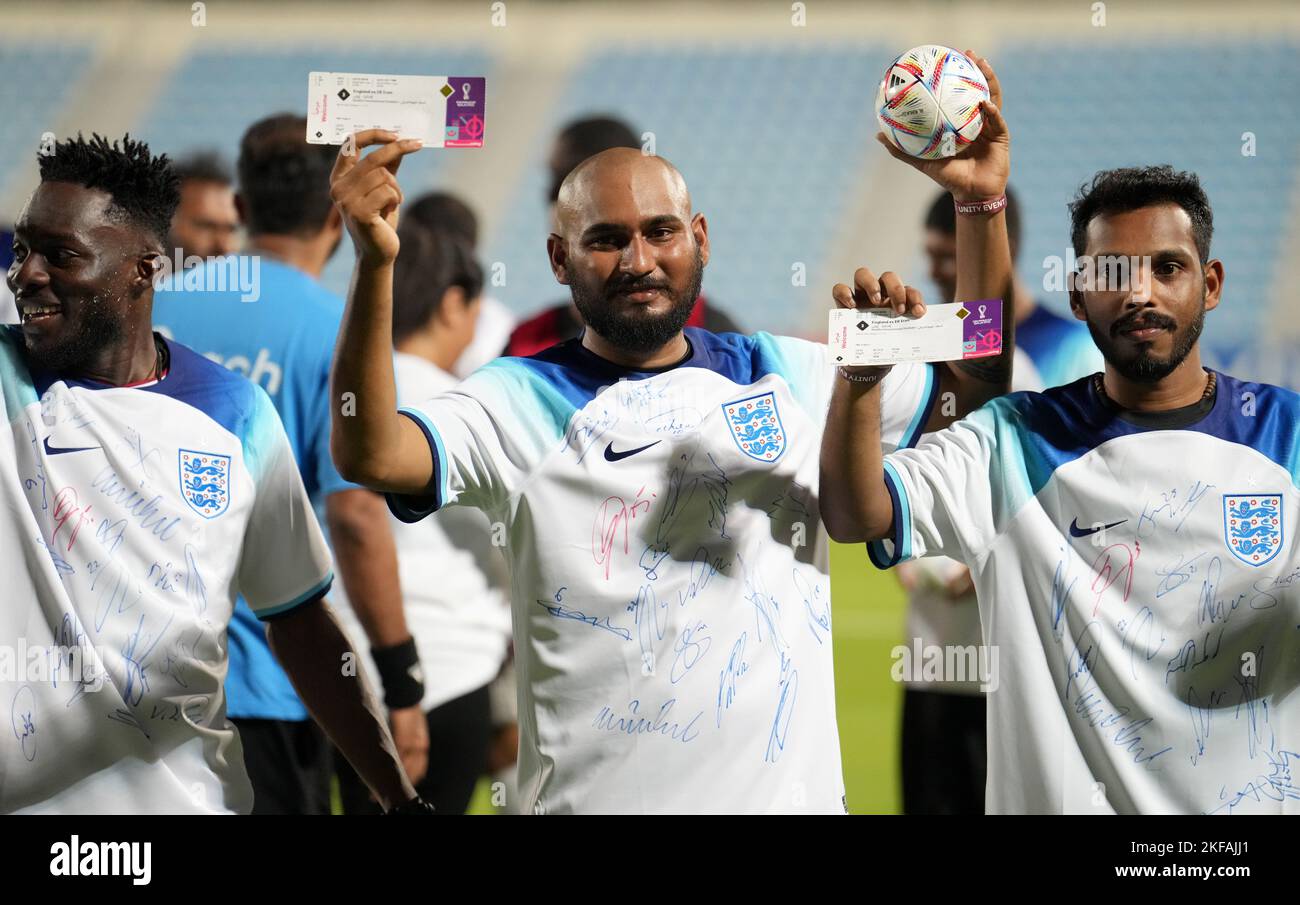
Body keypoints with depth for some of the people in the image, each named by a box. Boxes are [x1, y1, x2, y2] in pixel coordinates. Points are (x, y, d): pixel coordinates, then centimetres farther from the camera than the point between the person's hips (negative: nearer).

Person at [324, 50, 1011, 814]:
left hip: (792, 788, 3)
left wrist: (982, 206, 3)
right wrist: (376, 264, -31)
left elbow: (977, 388, 14)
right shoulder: (519, 402, -3)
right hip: (595, 795, -3)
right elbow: (370, 455, -19)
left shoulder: (790, 376, 10)